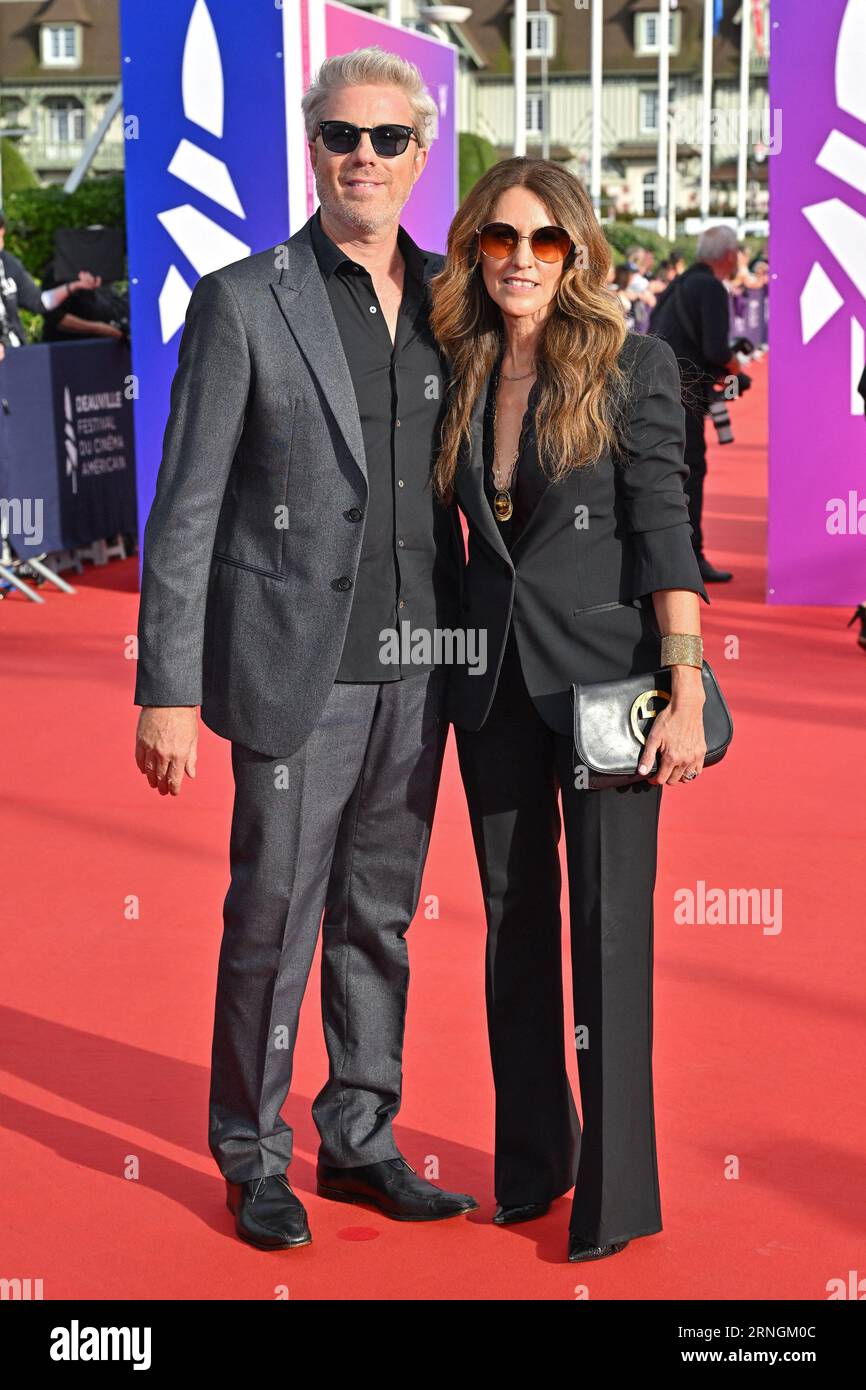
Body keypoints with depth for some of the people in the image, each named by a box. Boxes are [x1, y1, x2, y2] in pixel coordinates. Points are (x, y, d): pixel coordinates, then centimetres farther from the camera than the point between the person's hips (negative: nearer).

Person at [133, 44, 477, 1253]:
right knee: (273, 922, 4)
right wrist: (167, 690, -11)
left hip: (415, 671, 5)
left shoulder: (448, 301, 8)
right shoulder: (243, 302, -5)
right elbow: (185, 511, -7)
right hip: (296, 670, -4)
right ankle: (254, 1160, 21)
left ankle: (360, 1142, 29)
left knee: (379, 918, 14)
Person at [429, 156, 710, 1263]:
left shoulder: (631, 365, -6)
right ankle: (529, 1161, 26)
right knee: (513, 921, 12)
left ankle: (618, 1188, 9)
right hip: (493, 677, 5)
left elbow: (664, 529, -9)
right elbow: (457, 528, 12)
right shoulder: (460, 375, 7)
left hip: (603, 672, -5)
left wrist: (686, 693, -15)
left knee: (609, 923, -1)